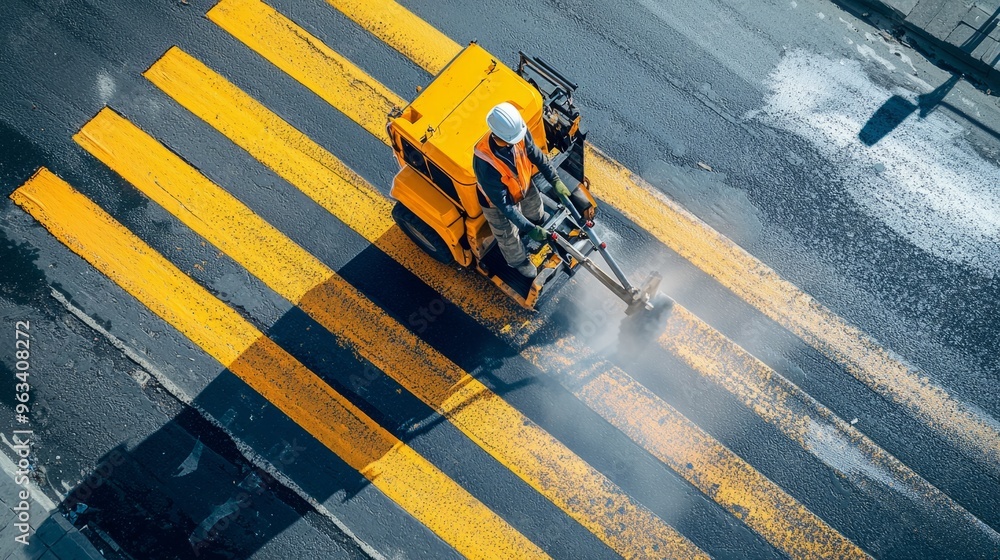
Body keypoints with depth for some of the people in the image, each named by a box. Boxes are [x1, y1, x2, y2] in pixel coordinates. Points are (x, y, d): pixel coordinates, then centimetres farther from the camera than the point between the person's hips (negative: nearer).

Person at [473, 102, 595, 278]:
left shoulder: (518, 133, -31)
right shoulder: (485, 165, -47)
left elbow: (536, 155, -10)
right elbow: (503, 204, -37)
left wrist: (555, 180, -15)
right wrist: (529, 229, -34)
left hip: (524, 185, 5)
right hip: (498, 203, -5)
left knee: (534, 208, 37)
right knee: (509, 236, 25)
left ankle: (541, 223, 74)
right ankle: (518, 261, 59)